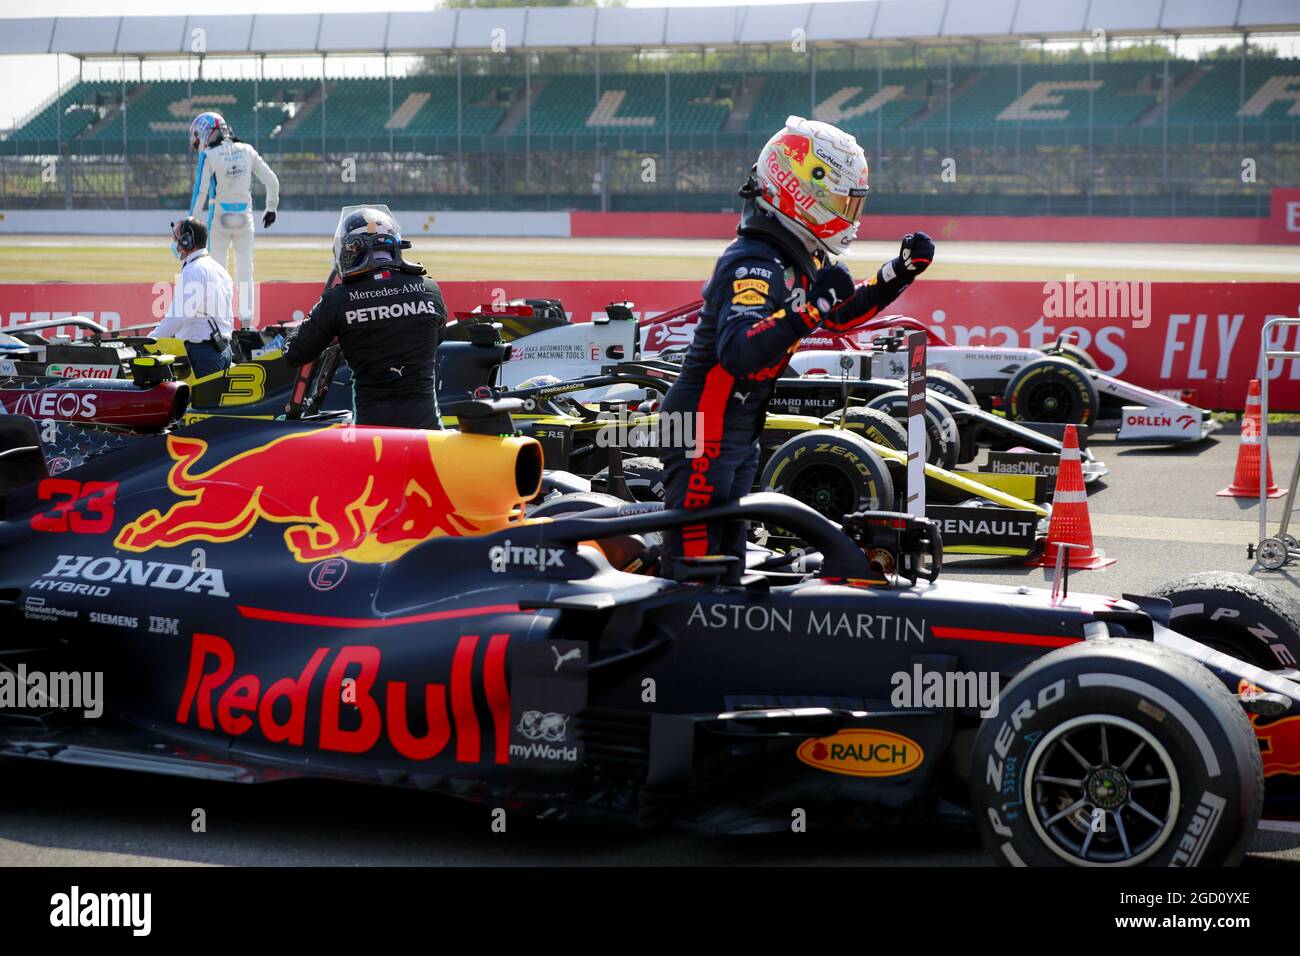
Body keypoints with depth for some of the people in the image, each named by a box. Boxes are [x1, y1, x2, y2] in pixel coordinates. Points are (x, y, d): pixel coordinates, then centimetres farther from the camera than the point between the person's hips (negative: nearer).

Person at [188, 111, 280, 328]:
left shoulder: (208, 156, -11)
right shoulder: (246, 151, 1)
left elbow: (200, 192, -14)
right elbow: (272, 181, 4)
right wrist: (271, 209, 18)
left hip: (219, 220, -3)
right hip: (244, 217, 3)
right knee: (245, 272, 12)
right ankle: (247, 322, 12)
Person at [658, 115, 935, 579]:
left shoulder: (800, 258, 7)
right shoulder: (754, 264, -23)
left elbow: (841, 315, 23)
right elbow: (739, 353, -38)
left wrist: (899, 273, 10)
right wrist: (810, 305, -42)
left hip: (739, 434, 10)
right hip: (704, 431, -10)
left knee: (726, 557, 17)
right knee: (693, 563, -8)